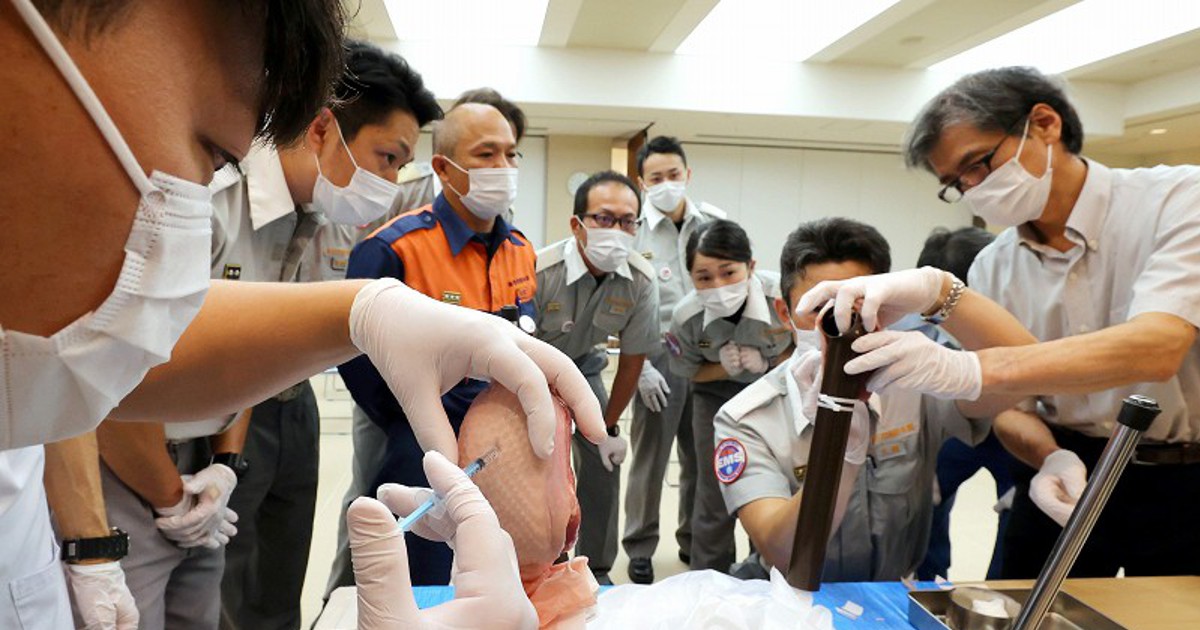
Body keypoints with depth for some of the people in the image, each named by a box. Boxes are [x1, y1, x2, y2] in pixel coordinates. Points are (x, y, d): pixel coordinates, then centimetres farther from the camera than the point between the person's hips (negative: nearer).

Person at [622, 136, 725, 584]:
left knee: (702, 455, 13)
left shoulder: (714, 222, 4)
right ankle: (640, 549, 19)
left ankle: (694, 541, 30)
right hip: (660, 353, -3)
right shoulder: (633, 231, -5)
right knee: (650, 457, 3)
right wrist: (641, 368, -11)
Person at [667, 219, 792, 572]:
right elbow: (688, 371, -7)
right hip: (718, 393, 0)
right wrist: (726, 368, -25)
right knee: (715, 494, 4)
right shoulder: (687, 317, -28)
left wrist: (766, 363, -27)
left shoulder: (783, 294, -33)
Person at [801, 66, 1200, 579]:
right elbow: (1006, 404, 2)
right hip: (1074, 477, 3)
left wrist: (966, 370, -42)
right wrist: (1051, 457, -21)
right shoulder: (991, 269, -2)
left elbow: (1156, 349, -31)